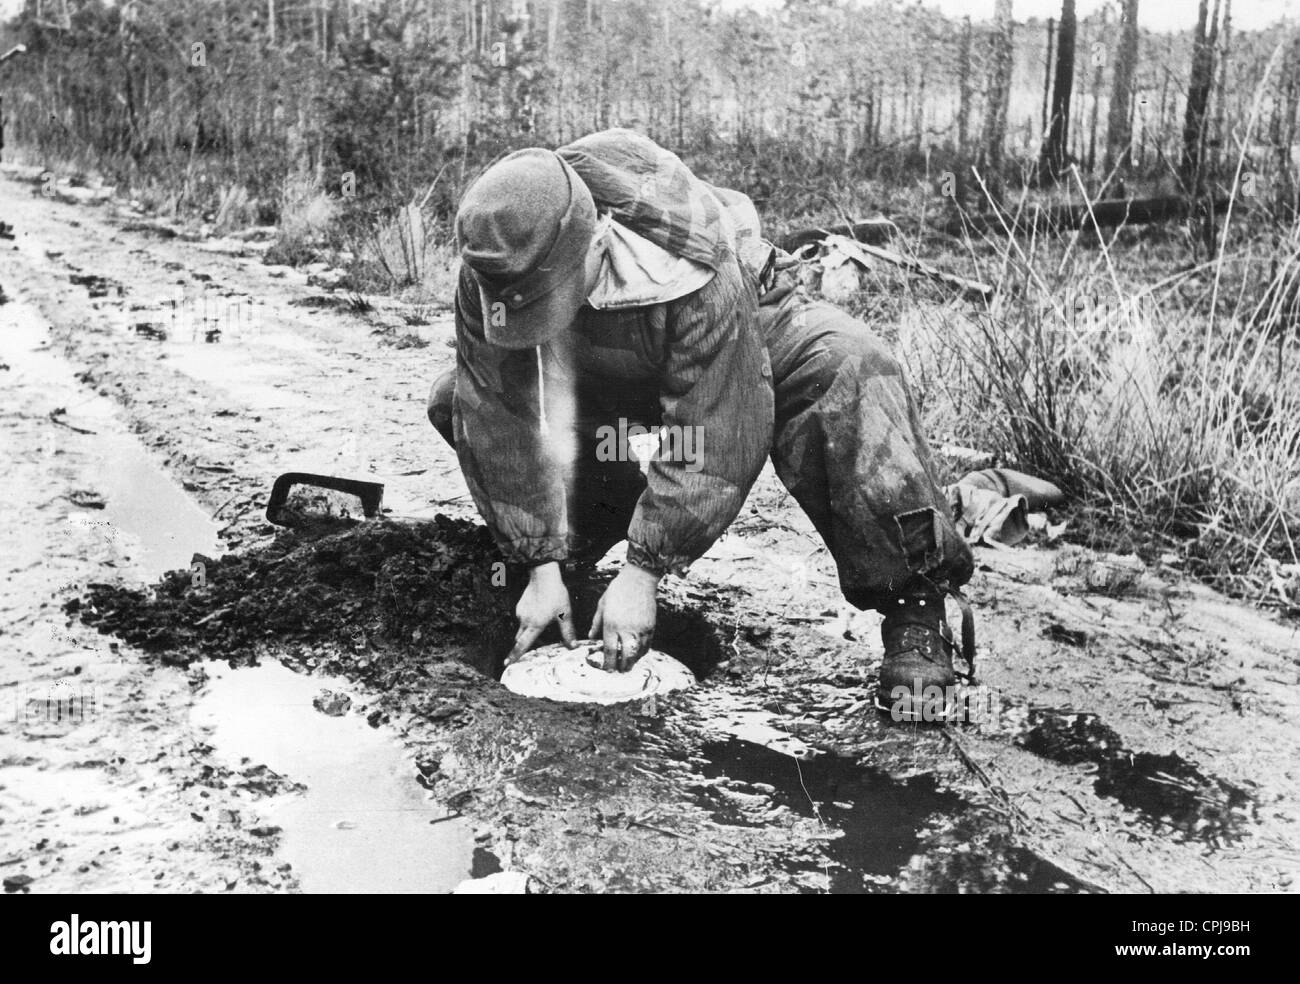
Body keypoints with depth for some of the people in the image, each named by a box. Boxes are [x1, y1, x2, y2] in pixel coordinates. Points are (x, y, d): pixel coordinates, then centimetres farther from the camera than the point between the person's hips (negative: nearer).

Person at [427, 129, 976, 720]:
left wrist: (643, 572, -33)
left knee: (847, 378, -37)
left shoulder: (692, 270, -43)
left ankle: (915, 612, -29)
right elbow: (504, 423, -23)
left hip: (751, 335, -4)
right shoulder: (489, 276, -29)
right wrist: (541, 568, -22)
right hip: (605, 373, 5)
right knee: (458, 403, -10)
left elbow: (715, 438, -38)